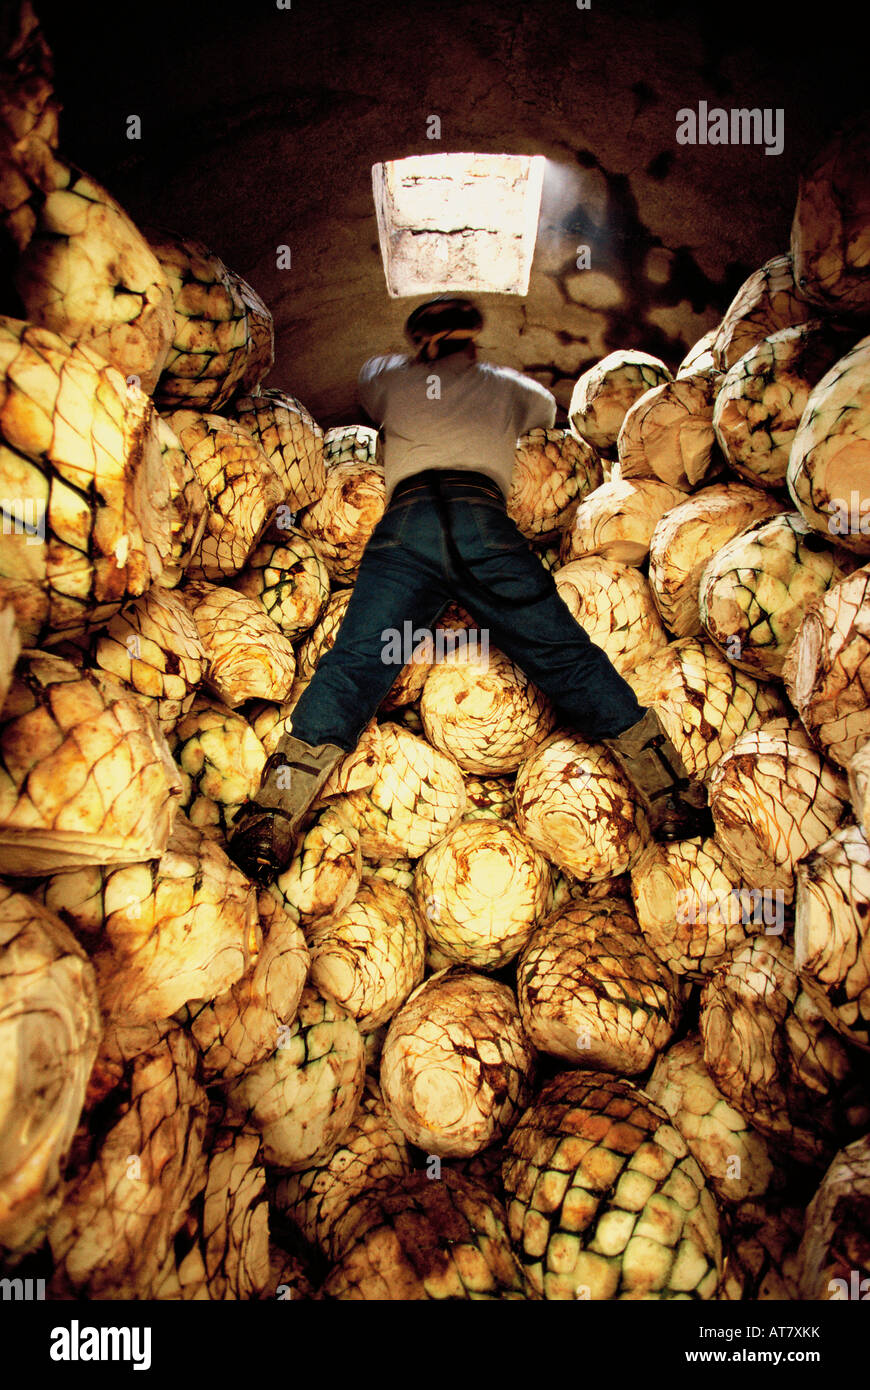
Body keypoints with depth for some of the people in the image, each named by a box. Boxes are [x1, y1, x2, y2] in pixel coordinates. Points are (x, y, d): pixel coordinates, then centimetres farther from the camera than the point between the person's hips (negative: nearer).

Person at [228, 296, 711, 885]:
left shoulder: (394, 379, 30)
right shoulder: (506, 386, 31)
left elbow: (370, 377, 55)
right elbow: (548, 407, 54)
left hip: (407, 520, 0)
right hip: (484, 519, 0)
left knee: (352, 664, -10)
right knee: (570, 659, -3)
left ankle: (274, 816, -24)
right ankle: (671, 796, -7)